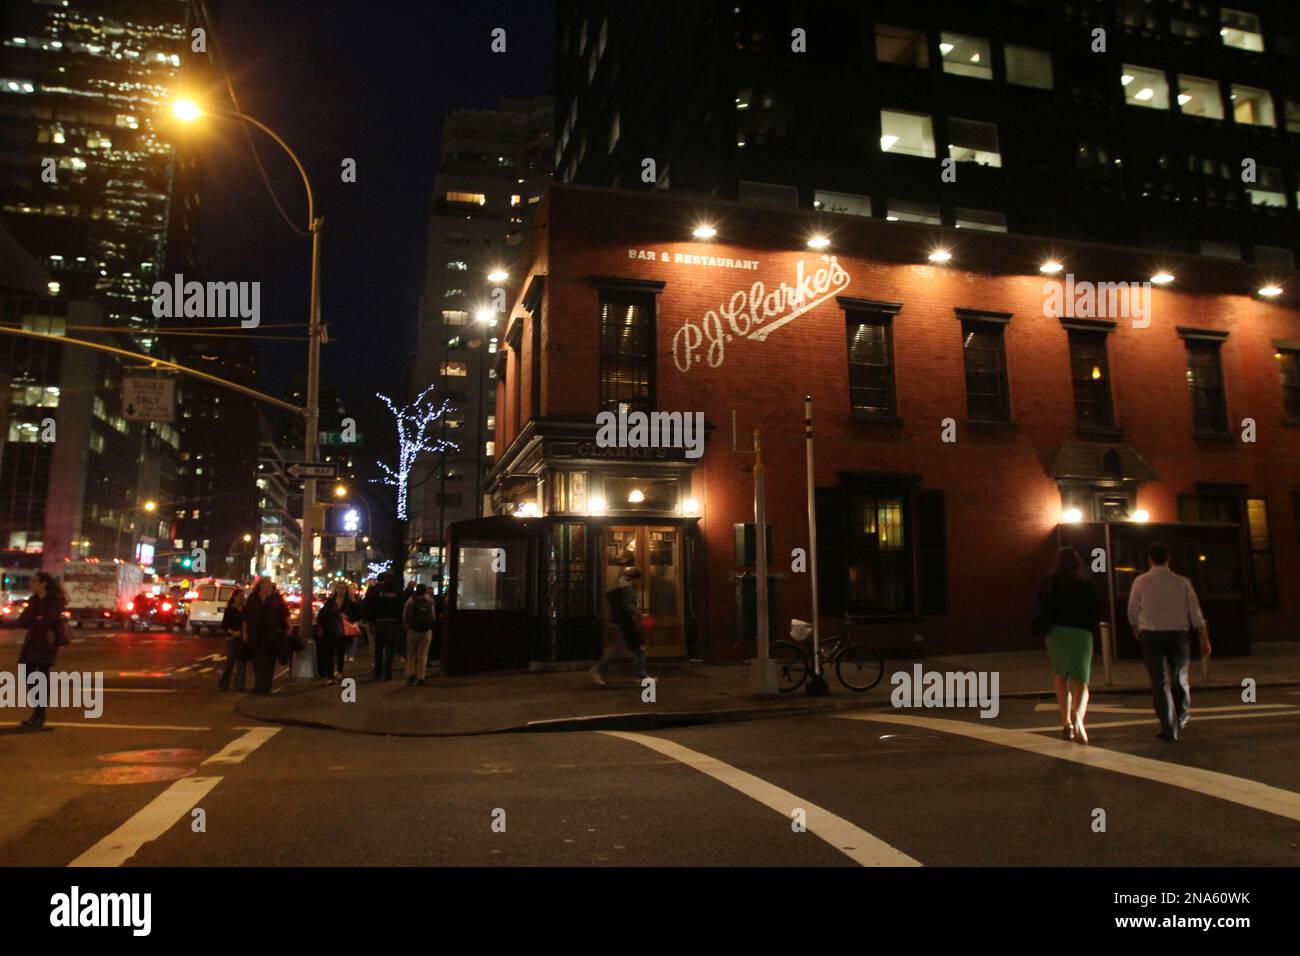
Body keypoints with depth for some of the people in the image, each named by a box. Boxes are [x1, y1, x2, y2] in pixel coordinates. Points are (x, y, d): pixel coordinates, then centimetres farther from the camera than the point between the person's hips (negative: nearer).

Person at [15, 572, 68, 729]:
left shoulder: (56, 600, -7)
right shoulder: (33, 600, 12)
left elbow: (48, 620, -18)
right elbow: (21, 622, 6)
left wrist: (31, 621, -2)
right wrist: (37, 620, -12)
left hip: (47, 642, -7)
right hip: (32, 642, 7)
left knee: (42, 677, -5)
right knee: (28, 677, 6)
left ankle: (41, 715, 3)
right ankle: (36, 712, 20)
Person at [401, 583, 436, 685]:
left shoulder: (410, 601, -5)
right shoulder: (429, 602, -2)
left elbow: (404, 617, -5)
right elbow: (434, 617, 3)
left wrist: (407, 627, 10)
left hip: (413, 630, -1)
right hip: (427, 631, 1)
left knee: (411, 654, 13)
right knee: (423, 655, 6)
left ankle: (410, 674, 4)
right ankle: (420, 677, 5)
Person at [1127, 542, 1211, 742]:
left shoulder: (1141, 581, -3)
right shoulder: (1182, 582, 0)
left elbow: (1133, 612, 3)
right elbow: (1196, 613, -3)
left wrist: (1136, 631, 22)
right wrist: (1204, 639, 1)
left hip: (1151, 635, -2)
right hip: (1177, 634, 2)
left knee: (1160, 682, 2)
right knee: (1179, 678, 20)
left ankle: (1169, 729, 0)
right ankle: (1182, 718, 38)